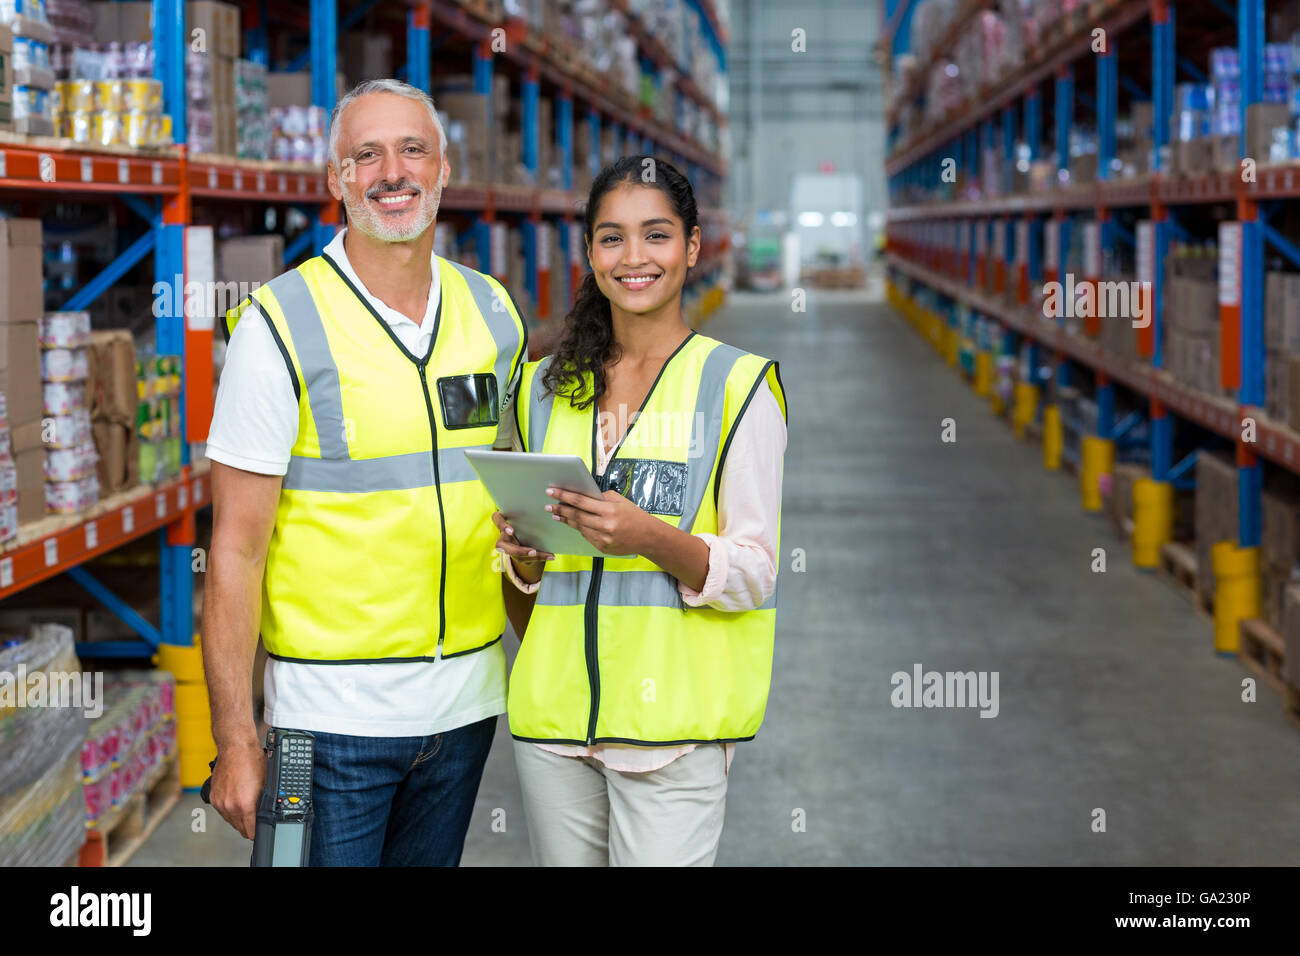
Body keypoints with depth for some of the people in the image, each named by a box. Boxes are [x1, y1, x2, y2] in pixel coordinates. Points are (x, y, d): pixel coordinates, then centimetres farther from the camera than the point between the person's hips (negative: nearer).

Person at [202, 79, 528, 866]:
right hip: (333, 710, -5)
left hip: (465, 702, 5)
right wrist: (236, 740, -13)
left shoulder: (491, 312, 6)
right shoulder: (281, 324, -9)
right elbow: (236, 549, -10)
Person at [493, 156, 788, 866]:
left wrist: (651, 537, -22)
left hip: (675, 726, -4)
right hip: (554, 717, 4)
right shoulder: (545, 388, 12)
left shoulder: (738, 385, -1)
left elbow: (755, 574, -6)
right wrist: (523, 551, -3)